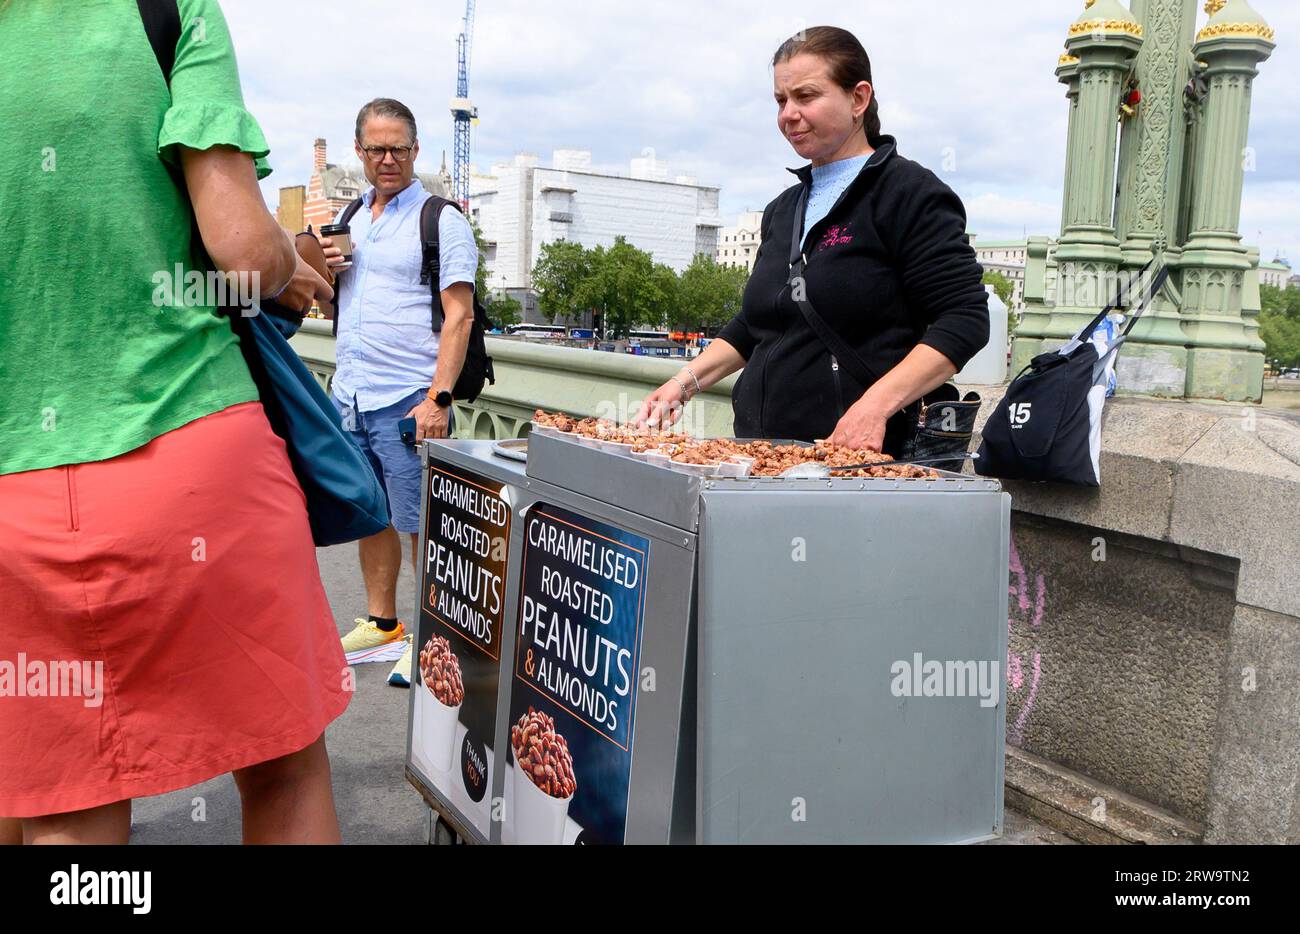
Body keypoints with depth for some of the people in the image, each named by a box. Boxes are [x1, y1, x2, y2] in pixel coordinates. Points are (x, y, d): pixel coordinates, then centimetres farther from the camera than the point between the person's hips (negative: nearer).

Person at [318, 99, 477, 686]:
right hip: (349, 395, 7)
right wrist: (324, 268, 4)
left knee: (420, 524, -1)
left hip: (408, 400, -6)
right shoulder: (350, 218, 17)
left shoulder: (442, 221, -4)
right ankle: (381, 622, 27)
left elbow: (459, 316, -11)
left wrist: (438, 398, -20)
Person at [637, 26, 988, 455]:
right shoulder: (783, 209, 17)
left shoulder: (910, 193, -6)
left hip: (856, 453, -6)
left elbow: (966, 318, -14)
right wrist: (686, 382, 9)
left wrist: (876, 406, -24)